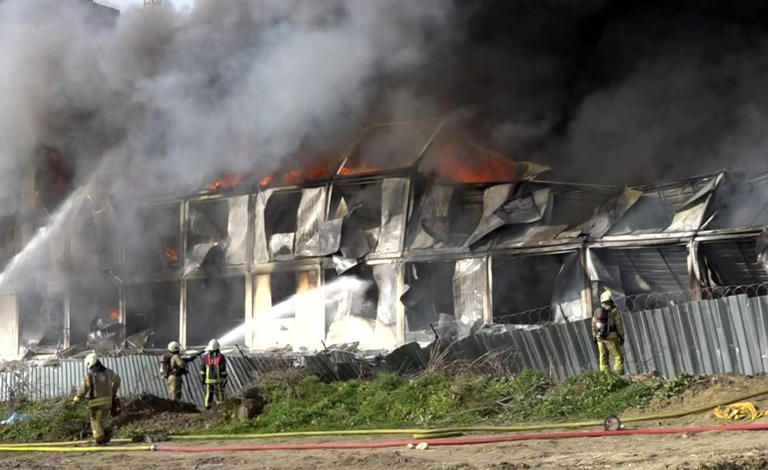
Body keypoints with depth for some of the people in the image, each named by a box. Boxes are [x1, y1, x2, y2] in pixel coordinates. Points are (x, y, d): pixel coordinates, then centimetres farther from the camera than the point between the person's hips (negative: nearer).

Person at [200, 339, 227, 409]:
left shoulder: (205, 357, -1)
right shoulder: (221, 357, -10)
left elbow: (202, 370, 2)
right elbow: (223, 371, -11)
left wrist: (202, 380, 11)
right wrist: (224, 381, -6)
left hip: (208, 380, 3)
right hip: (218, 380, -3)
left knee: (208, 395, 10)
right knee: (219, 396, 2)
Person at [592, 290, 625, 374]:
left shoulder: (597, 311, 7)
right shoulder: (614, 311, -8)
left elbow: (594, 325, 10)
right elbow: (619, 325, -9)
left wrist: (595, 337, 17)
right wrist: (622, 337, -4)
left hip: (600, 337, 5)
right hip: (611, 337, -5)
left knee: (603, 358, 11)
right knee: (618, 357, -2)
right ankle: (618, 373, -13)